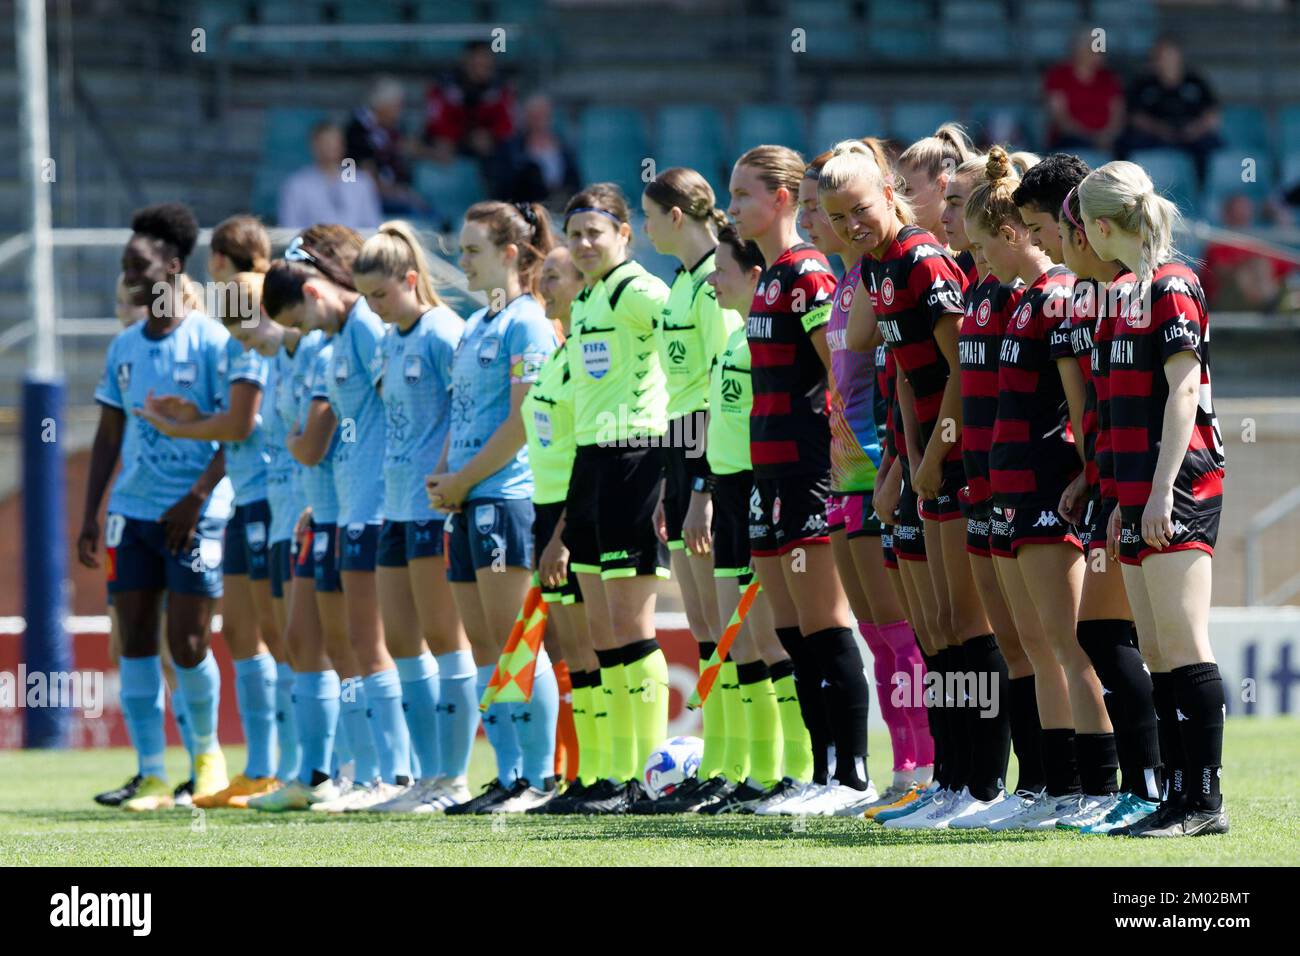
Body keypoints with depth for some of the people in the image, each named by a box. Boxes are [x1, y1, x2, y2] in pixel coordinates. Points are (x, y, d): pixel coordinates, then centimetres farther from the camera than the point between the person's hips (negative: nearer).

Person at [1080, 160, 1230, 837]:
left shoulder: (1172, 286, -9)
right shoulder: (1138, 288, 18)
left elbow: (1183, 390, -16)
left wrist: (1163, 490, -21)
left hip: (1179, 492, -10)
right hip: (1143, 495, 10)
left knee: (1184, 646, -10)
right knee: (1161, 653, 8)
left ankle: (1205, 800, -10)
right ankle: (1179, 800, 9)